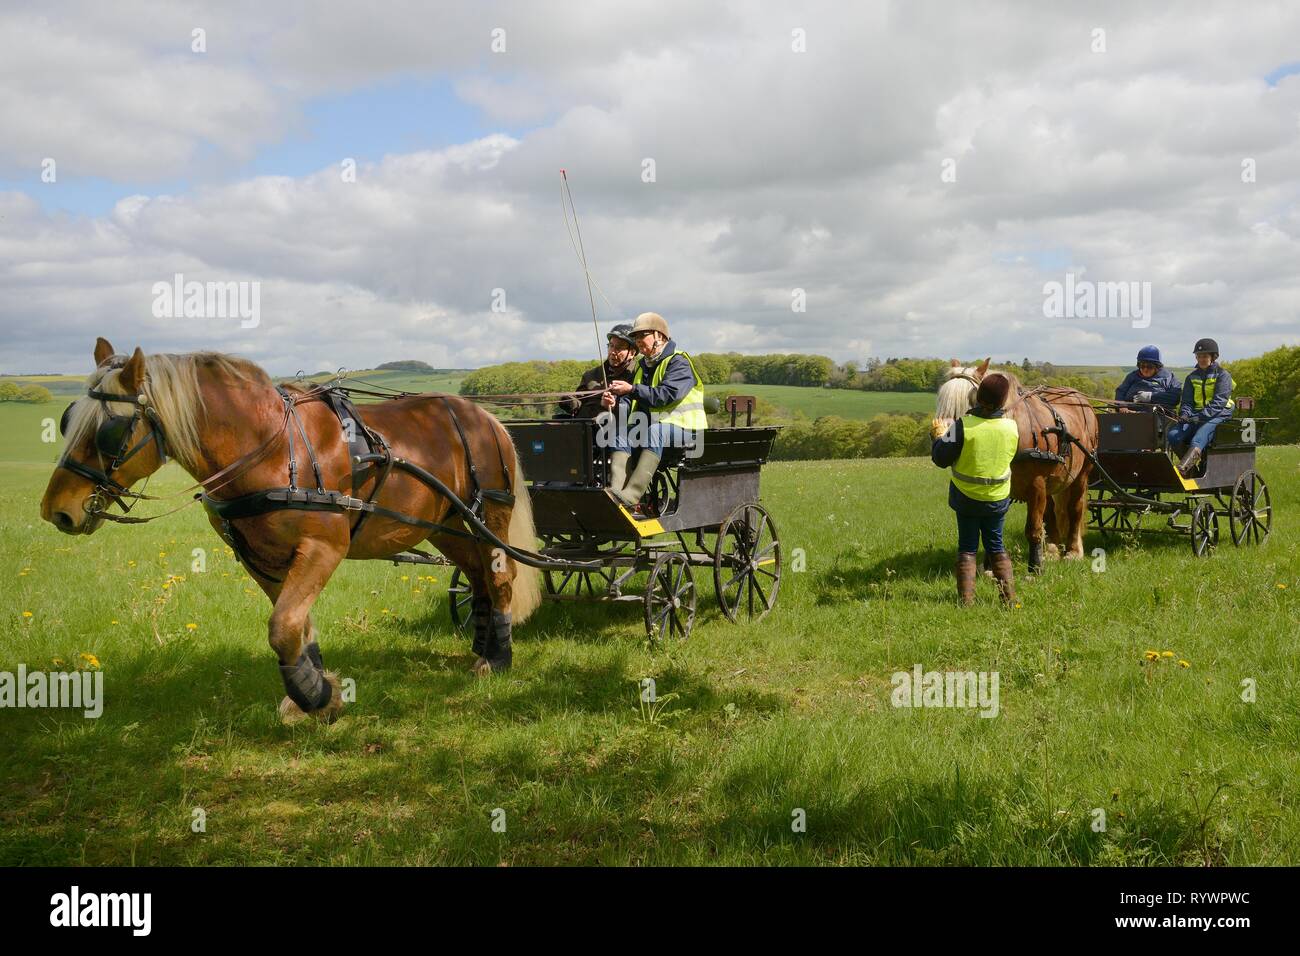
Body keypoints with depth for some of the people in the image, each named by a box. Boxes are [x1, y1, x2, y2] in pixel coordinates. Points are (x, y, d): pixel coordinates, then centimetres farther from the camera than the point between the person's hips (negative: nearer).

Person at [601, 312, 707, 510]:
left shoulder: (678, 361, -6)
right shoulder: (642, 366, 19)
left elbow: (667, 395, -22)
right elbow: (630, 403, 13)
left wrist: (632, 389, -23)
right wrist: (615, 403, -11)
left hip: (683, 427, -7)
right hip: (650, 424, 7)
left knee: (655, 432, -37)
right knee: (620, 431, -18)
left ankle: (631, 495, -48)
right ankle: (616, 490, -37)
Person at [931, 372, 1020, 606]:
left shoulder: (963, 426, -22)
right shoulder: (1012, 427, -11)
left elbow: (940, 459, -15)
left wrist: (939, 438, 3)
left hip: (966, 497, -2)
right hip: (998, 498, 2)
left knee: (967, 548, 10)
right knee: (996, 546, 17)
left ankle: (966, 598, 7)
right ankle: (1009, 595, 17)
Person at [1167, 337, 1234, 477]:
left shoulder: (1223, 375, 1)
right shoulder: (1192, 377, 19)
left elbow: (1218, 402, -12)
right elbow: (1187, 401, 15)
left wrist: (1200, 416, -25)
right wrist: (1185, 414, -10)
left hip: (1218, 416, -5)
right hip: (1196, 417, 5)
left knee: (1199, 438, -38)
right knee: (1173, 435, -24)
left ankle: (1183, 467, -63)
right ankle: (1192, 467, -11)